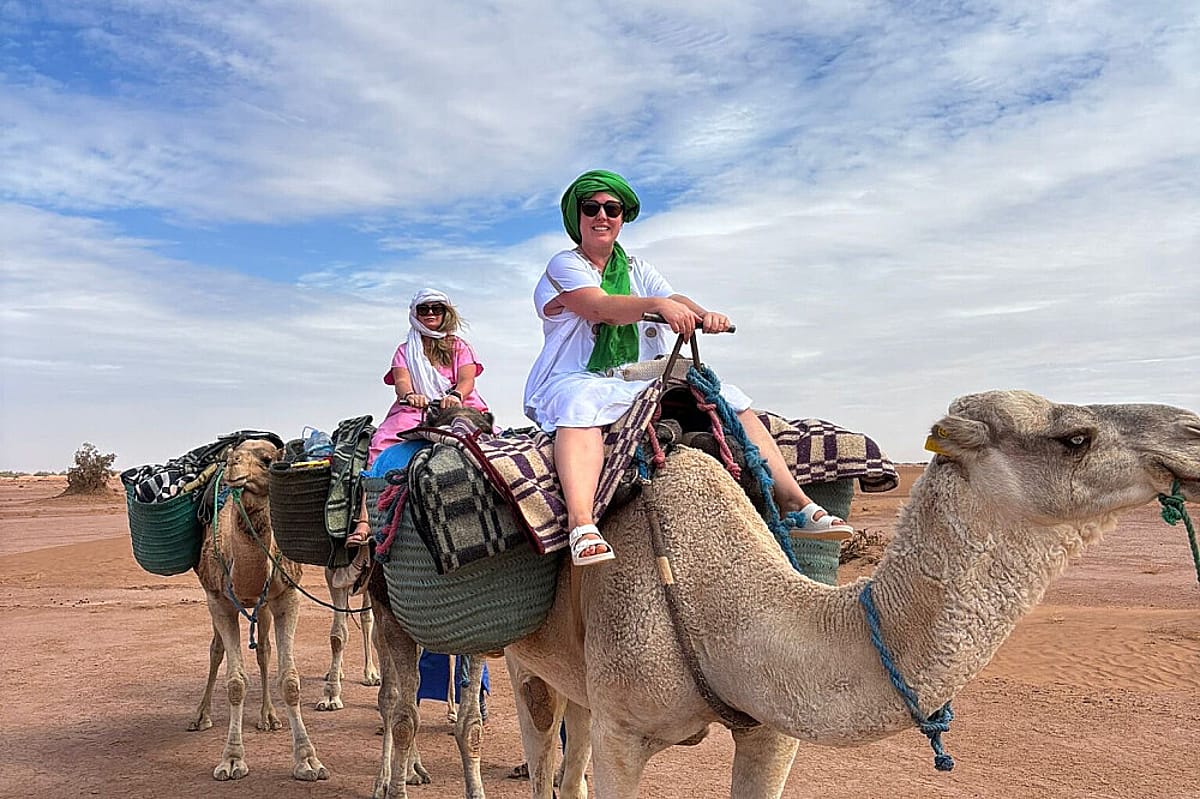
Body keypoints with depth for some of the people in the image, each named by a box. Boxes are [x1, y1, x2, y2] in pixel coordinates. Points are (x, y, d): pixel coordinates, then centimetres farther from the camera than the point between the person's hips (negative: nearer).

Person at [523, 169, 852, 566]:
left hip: (641, 384, 6)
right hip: (578, 380, -6)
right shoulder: (564, 265, 1)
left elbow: (674, 301, 0)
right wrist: (657, 305, -36)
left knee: (729, 398, -5)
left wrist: (703, 315, -23)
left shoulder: (636, 268, 20)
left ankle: (796, 504, -8)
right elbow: (600, 307, -20)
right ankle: (581, 524, -58)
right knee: (581, 403, -42)